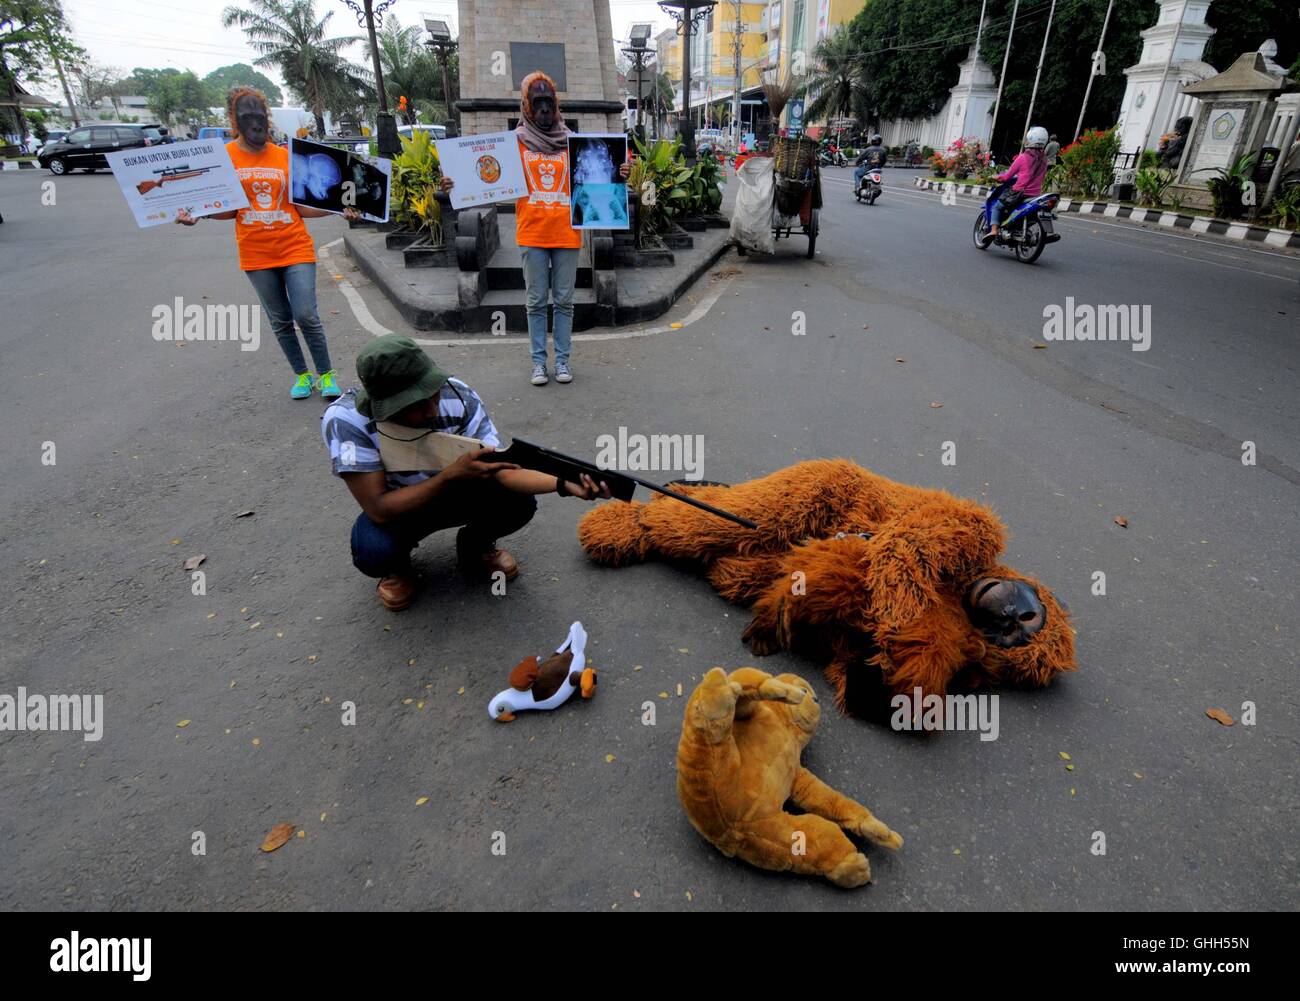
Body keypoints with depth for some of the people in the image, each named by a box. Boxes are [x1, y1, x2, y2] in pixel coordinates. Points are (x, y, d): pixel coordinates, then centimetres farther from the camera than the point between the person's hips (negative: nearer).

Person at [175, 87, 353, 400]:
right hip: (256, 255, 1)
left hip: (295, 249, -1)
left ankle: (326, 374, 5)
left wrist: (338, 209, -10)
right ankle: (301, 374, 21)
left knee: (306, 315, -9)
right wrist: (196, 213, -15)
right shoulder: (224, 156, 1)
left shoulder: (286, 156, 2)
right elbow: (227, 208, 2)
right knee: (280, 321, 8)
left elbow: (300, 206, 3)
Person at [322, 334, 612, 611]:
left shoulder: (459, 396, -27)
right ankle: (397, 565, 6)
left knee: (519, 502, -25)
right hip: (394, 507, -2)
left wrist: (564, 483, -46)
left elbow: (501, 470, -29)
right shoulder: (346, 419, -32)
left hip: (456, 490, 2)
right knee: (374, 552, -34)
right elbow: (379, 509, -33)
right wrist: (451, 475, -43)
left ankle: (475, 545, 9)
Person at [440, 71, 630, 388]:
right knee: (537, 301, 3)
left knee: (564, 300, 5)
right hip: (532, 233, -1)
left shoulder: (569, 140, 11)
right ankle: (538, 361, 11)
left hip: (566, 232, 1)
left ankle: (562, 359, 14)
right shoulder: (517, 140, 6)